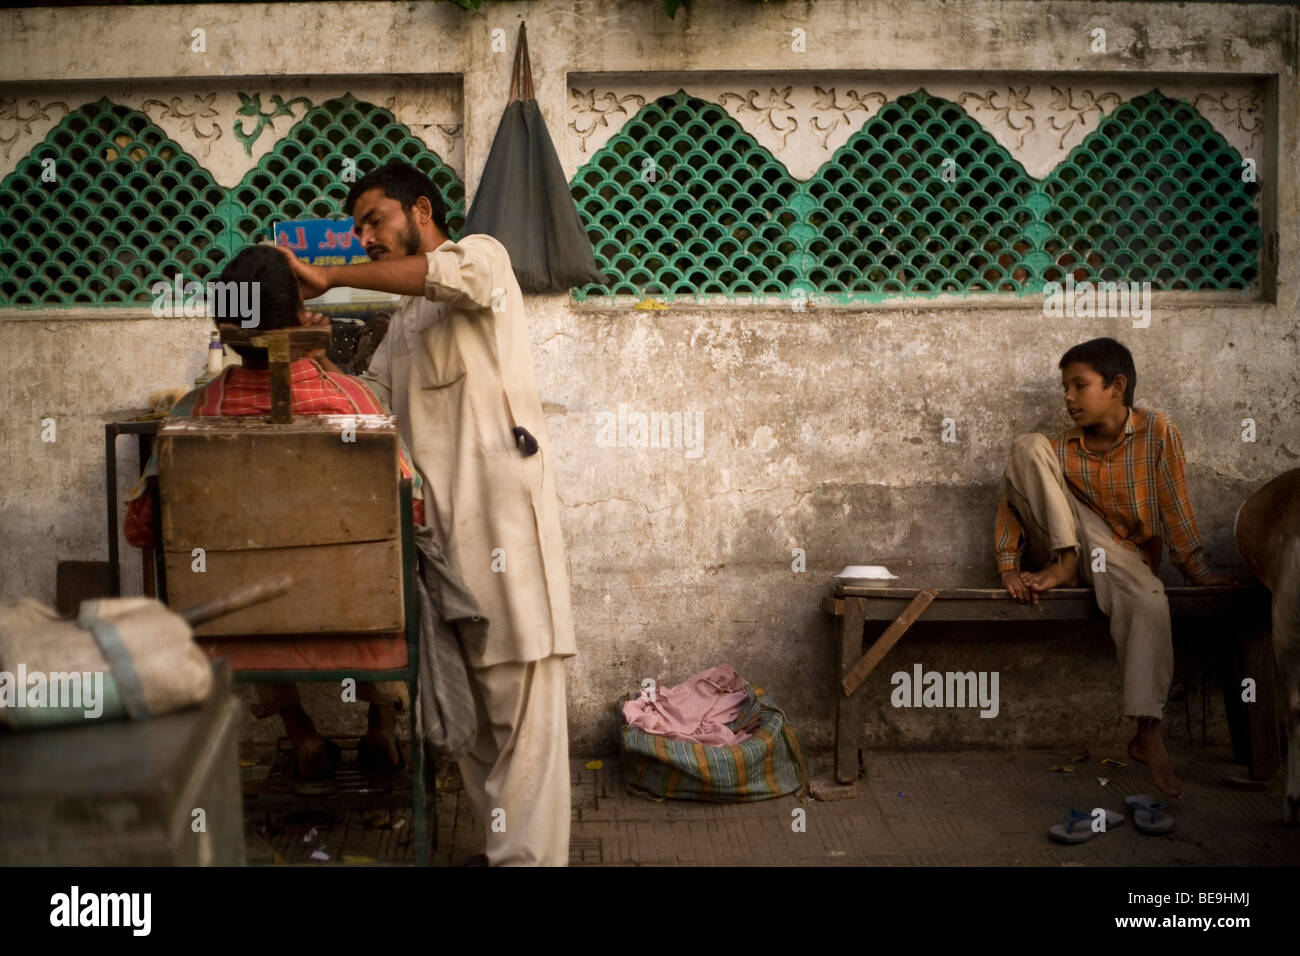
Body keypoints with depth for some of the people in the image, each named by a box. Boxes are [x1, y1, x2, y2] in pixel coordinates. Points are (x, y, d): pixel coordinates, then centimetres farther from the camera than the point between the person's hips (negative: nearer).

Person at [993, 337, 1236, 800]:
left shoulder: (1158, 433, -6)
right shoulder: (1061, 449, 0)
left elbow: (1174, 506, -6)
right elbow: (1014, 497, -4)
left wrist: (1197, 570, -9)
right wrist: (1008, 565, -18)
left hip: (1125, 555, -2)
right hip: (1071, 546, 2)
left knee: (1150, 600, -40)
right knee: (1027, 446, -14)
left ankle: (1148, 734, -39)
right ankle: (1064, 563, -22)